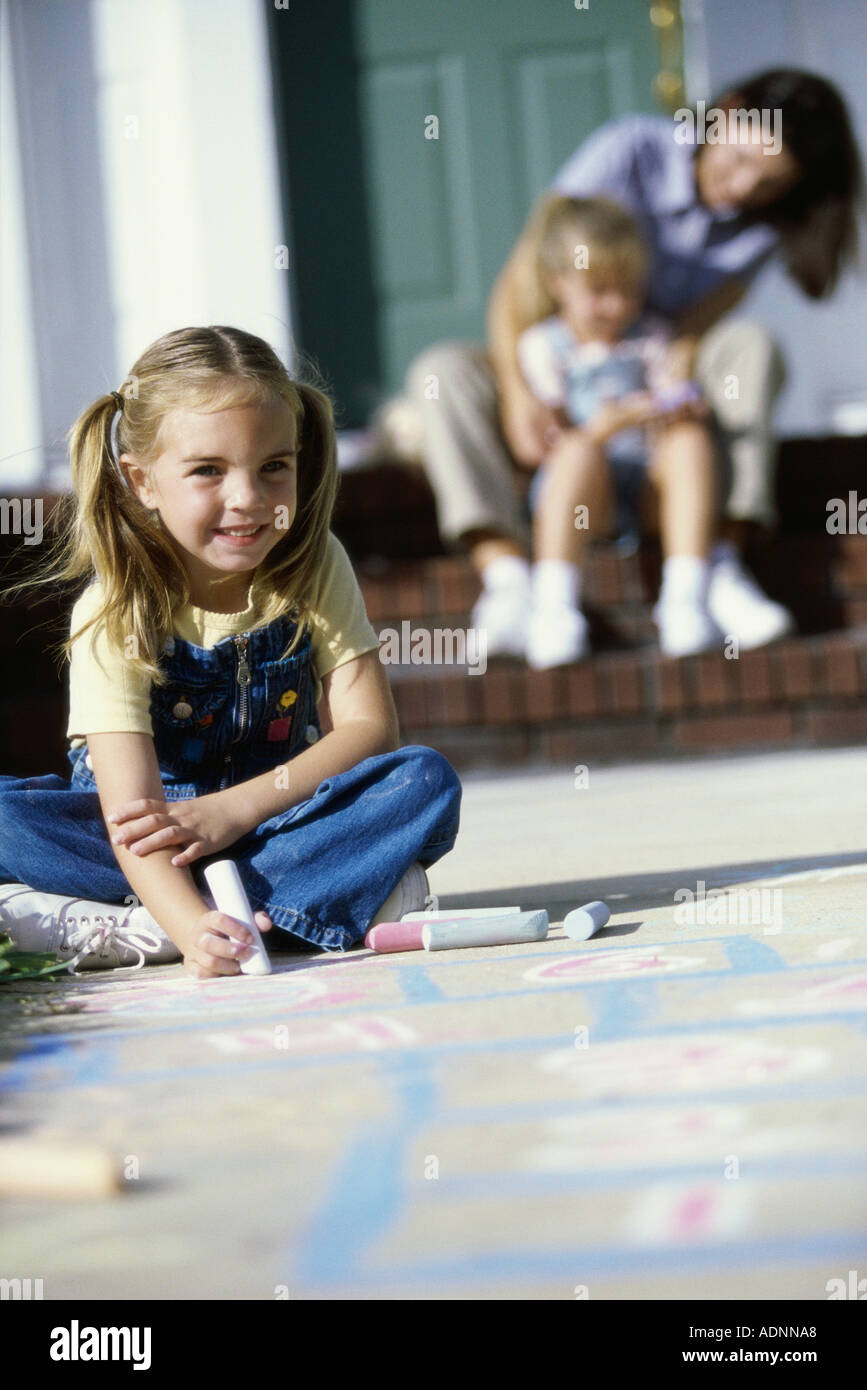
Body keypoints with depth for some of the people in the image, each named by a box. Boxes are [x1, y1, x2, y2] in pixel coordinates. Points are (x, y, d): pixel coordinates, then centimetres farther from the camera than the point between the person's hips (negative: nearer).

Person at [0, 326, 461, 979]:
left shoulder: (316, 569, -7)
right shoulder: (115, 615, -18)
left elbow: (370, 727, -10)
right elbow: (130, 807, -29)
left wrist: (235, 808, -23)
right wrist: (194, 929, -47)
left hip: (279, 819, 3)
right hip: (157, 849, -2)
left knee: (428, 780, -25)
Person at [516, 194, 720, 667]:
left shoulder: (649, 336, 18)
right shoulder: (541, 344, 6)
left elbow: (672, 410, 10)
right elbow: (552, 439, -5)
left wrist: (679, 409, -16)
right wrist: (605, 426, -26)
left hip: (649, 485, 3)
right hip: (579, 490, -3)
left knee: (691, 435, -28)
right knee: (582, 451, -36)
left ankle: (685, 599, -36)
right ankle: (553, 607, -44)